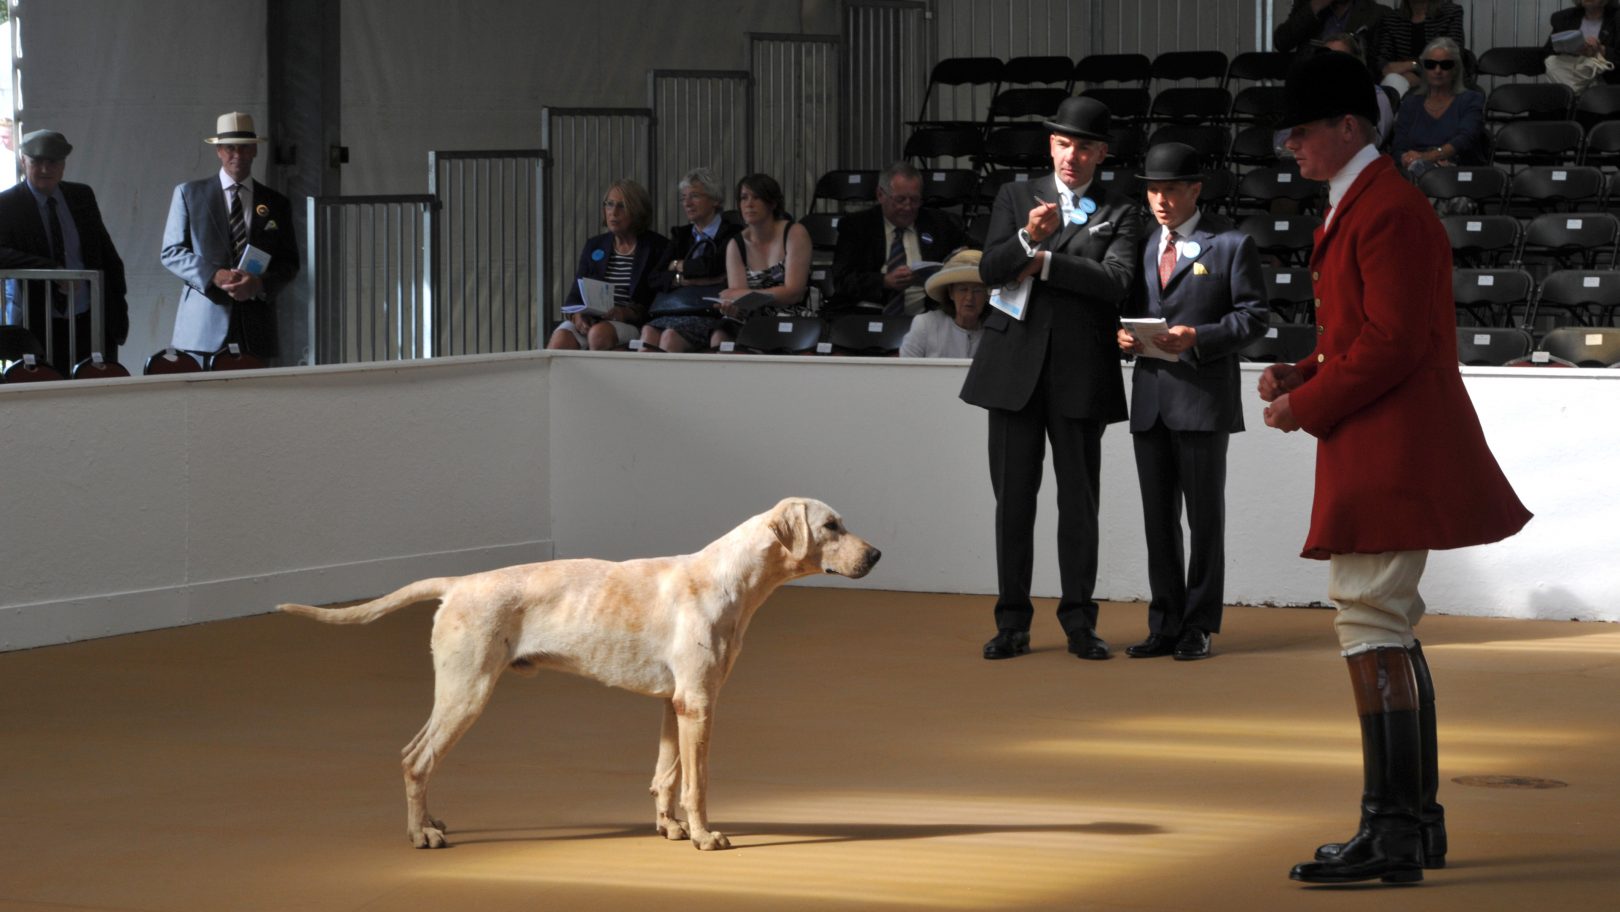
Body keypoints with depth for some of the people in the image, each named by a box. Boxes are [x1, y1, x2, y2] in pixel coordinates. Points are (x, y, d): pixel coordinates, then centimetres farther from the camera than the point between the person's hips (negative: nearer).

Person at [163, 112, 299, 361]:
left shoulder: (276, 203, 13)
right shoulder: (188, 194, 10)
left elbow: (289, 263, 12)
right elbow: (171, 252, 5)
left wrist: (260, 284, -10)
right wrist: (214, 275, -12)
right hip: (204, 324, -1)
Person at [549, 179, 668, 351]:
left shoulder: (658, 247, 6)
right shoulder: (594, 246, 21)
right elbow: (574, 296, 15)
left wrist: (628, 313, -20)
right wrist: (577, 315, -9)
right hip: (590, 321, 4)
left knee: (599, 333, -36)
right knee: (561, 338, -29)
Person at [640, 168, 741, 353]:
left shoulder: (731, 234, 6)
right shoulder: (681, 235, 25)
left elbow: (713, 266, -11)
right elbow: (655, 279, 15)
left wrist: (679, 266, 8)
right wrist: (684, 280, -5)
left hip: (707, 313, -5)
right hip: (669, 313, 5)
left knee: (671, 336, -35)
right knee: (649, 333, -29)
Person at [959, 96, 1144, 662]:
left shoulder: (1119, 214, 6)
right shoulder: (1016, 197, 12)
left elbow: (1115, 282, -9)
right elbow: (989, 270, 0)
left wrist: (1043, 260, -11)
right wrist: (1028, 237, -19)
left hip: (1080, 374, -1)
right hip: (1016, 367, 1)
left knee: (1080, 500, 3)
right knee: (1013, 497, 3)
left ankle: (1079, 621, 10)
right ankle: (1012, 622, 9)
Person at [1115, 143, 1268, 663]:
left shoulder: (1231, 245, -1)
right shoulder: (1141, 245, 15)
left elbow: (1253, 317, -5)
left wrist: (1198, 337, -18)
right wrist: (1125, 336, -3)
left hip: (1204, 397, -5)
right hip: (1150, 399, 5)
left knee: (1204, 517, 0)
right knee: (1158, 519, 8)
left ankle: (1198, 627, 6)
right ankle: (1165, 625, 13)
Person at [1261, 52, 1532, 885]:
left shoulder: (1387, 211, -16)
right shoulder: (1355, 206, 18)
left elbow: (1395, 342, -22)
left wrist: (1309, 406, -14)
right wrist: (1301, 374, 9)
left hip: (1391, 454, -11)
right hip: (1384, 454, 11)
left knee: (1371, 632, -13)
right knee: (1389, 632, 16)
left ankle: (1390, 833, -14)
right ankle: (1417, 821, 24)